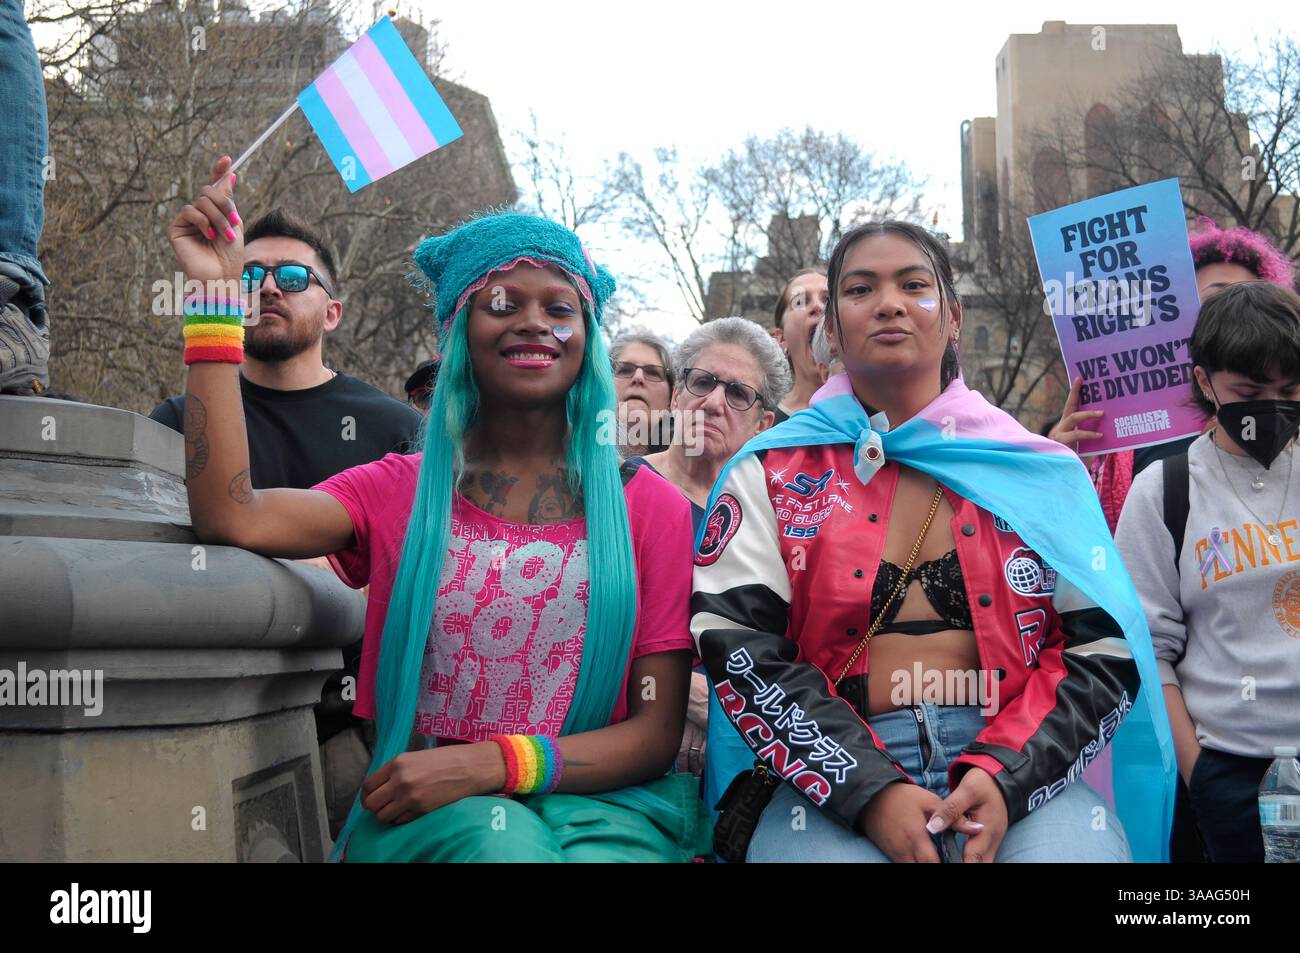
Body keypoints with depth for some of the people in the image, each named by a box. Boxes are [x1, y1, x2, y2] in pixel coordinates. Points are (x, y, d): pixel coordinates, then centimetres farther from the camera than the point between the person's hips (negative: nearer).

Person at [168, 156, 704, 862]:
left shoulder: (649, 506, 5)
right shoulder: (397, 491, 9)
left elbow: (657, 732, 0)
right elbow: (231, 518, -12)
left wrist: (492, 762, -18)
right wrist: (214, 294, -10)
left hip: (600, 799, 1)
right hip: (426, 809, 0)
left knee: (596, 853, -34)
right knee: (499, 841, -34)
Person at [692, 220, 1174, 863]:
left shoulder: (1041, 473, 13)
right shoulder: (771, 474, 9)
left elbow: (1104, 649, 7)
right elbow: (739, 649, -2)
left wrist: (1005, 777, -11)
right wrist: (869, 790, -15)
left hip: (1021, 770, 2)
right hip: (830, 779, -1)